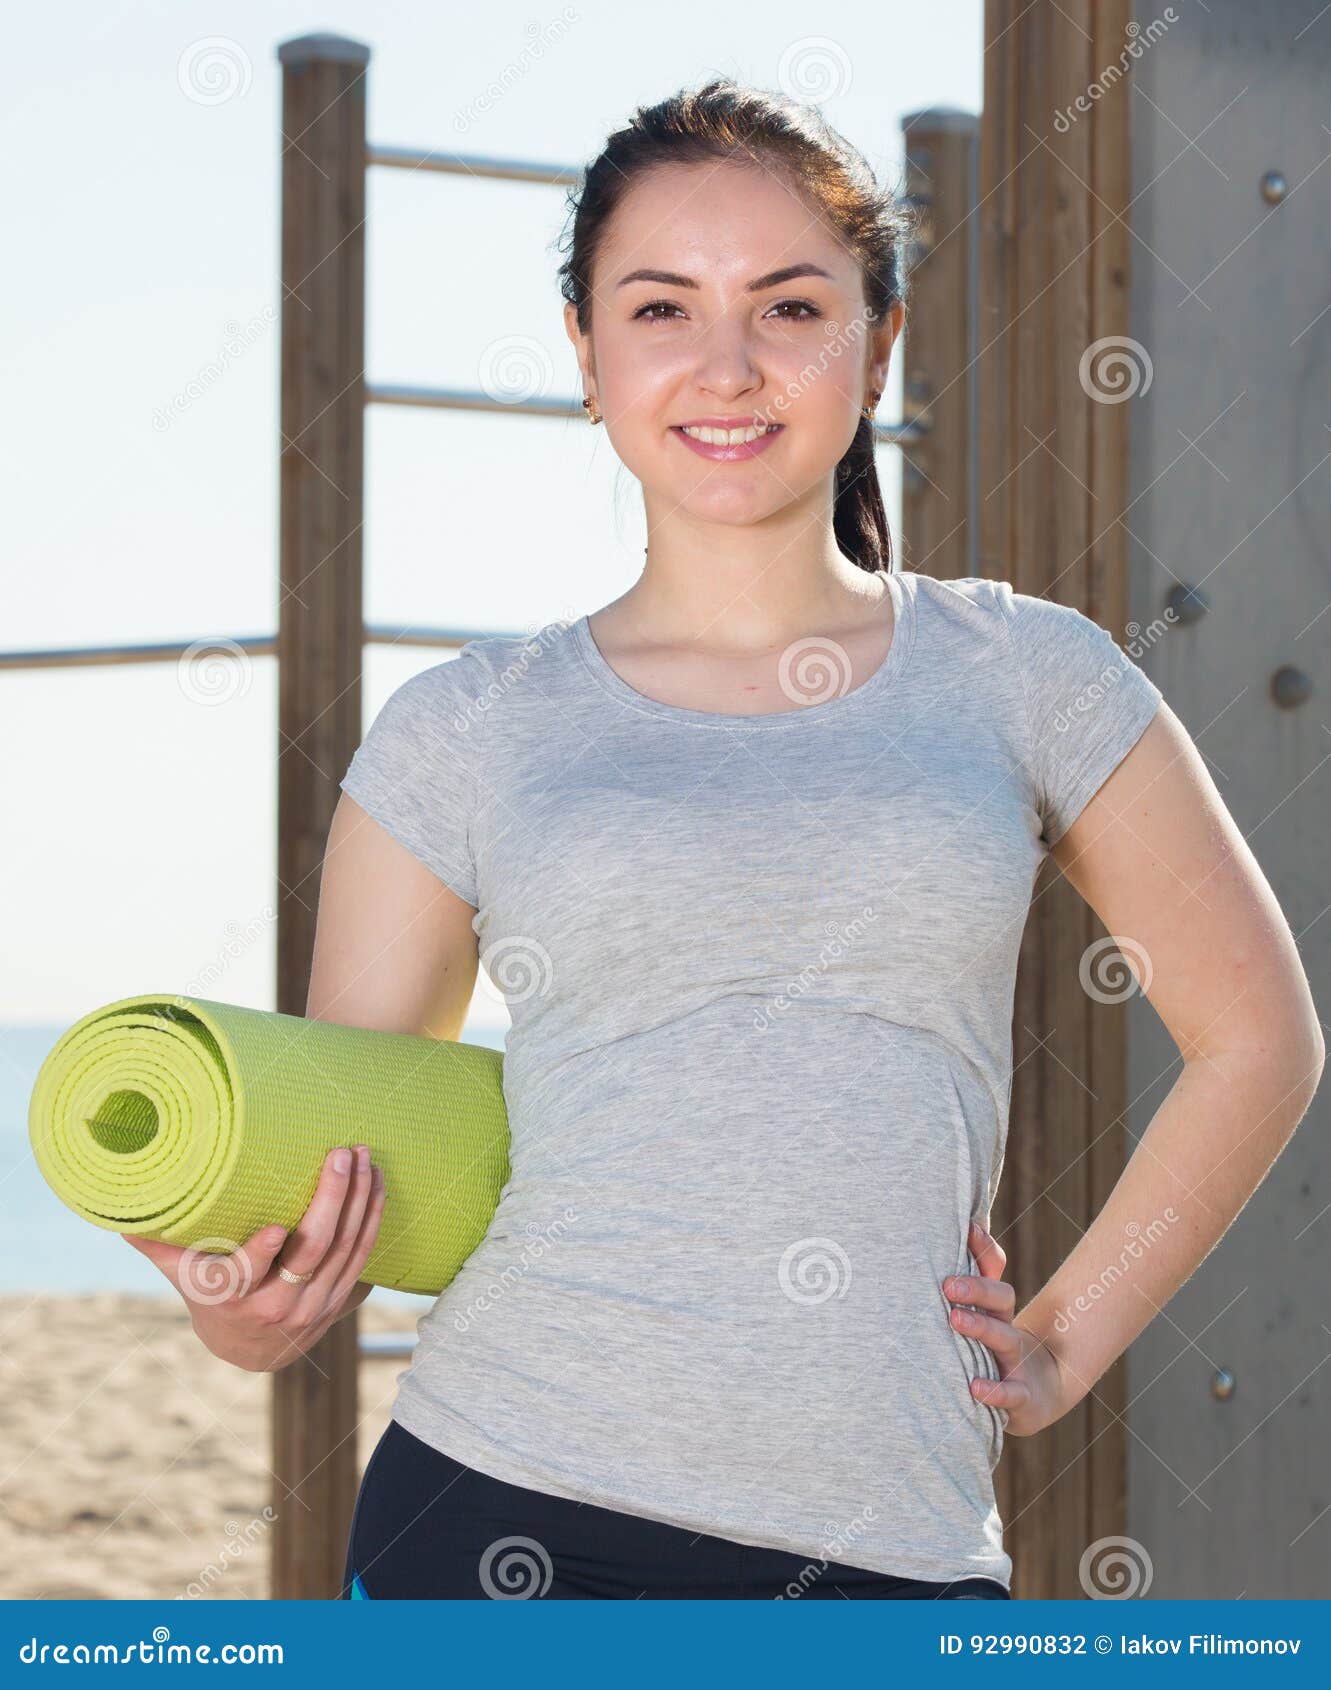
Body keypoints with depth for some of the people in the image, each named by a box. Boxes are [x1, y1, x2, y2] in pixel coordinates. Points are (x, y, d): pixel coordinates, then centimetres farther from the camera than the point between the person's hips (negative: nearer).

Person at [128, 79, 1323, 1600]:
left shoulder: (1020, 676, 7)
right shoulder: (468, 730, 6)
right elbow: (325, 1152, 7)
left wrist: (1066, 1342, 8)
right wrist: (253, 1303, -14)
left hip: (891, 1543, 0)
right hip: (499, 1514, 0)